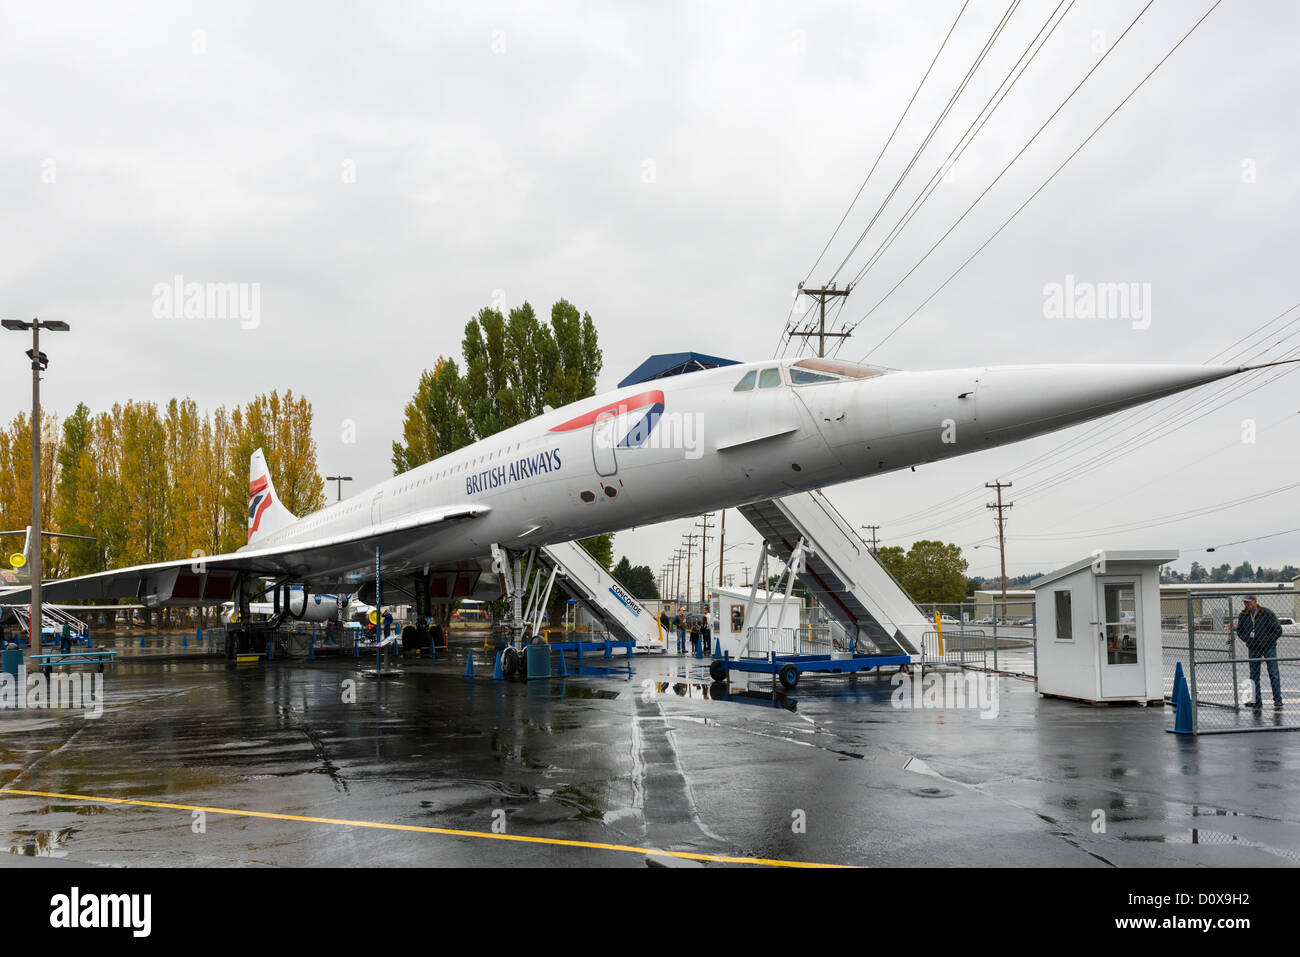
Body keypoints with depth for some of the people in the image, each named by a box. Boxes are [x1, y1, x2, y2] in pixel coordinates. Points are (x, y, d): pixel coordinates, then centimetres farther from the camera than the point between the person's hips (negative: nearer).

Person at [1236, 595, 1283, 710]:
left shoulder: (1267, 614, -11)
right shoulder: (1243, 616, 0)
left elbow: (1278, 630, -8)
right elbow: (1240, 631, 11)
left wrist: (1267, 641, -15)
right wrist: (1248, 639, -6)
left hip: (1269, 648, -4)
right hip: (1253, 649, 4)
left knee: (1273, 673, -3)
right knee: (1254, 675, 4)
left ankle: (1278, 701, 3)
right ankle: (1257, 701, 11)